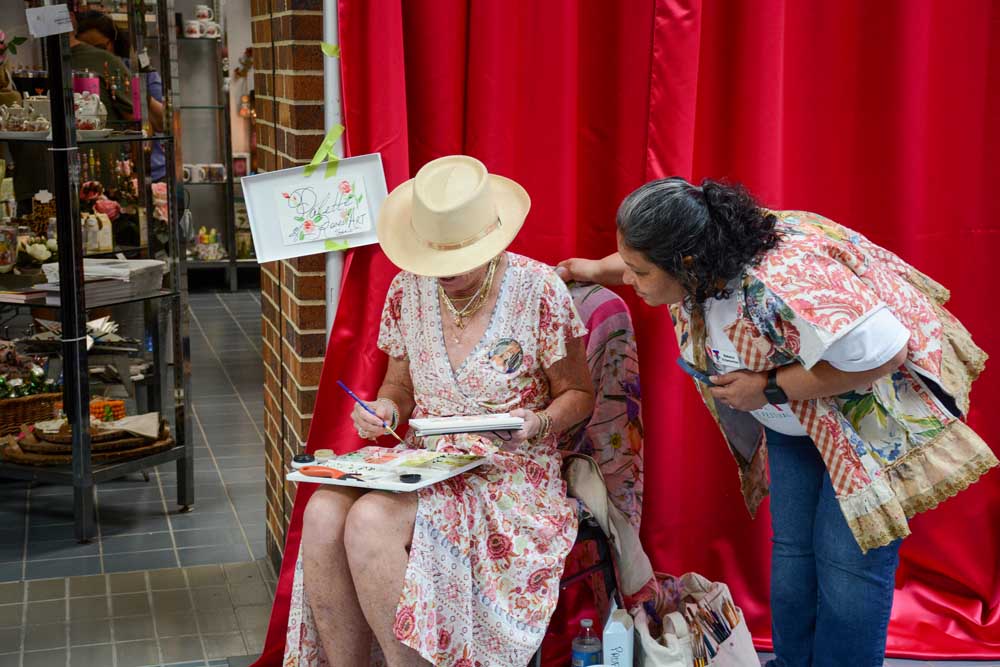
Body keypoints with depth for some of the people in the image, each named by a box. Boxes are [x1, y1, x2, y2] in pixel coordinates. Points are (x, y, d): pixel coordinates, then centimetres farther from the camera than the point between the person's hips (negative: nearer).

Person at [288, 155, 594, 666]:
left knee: (370, 520, -30)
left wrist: (535, 425, -20)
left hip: (509, 474, -5)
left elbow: (578, 394, 0)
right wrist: (383, 409, -6)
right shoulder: (408, 290, 4)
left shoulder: (539, 290, -9)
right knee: (324, 511, -26)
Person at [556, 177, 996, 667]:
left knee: (847, 559, -9)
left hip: (872, 410, -7)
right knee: (792, 548, 8)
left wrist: (770, 388, -30)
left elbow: (884, 353, -35)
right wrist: (598, 269, 1)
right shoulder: (699, 257, -15)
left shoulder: (783, 283, -40)